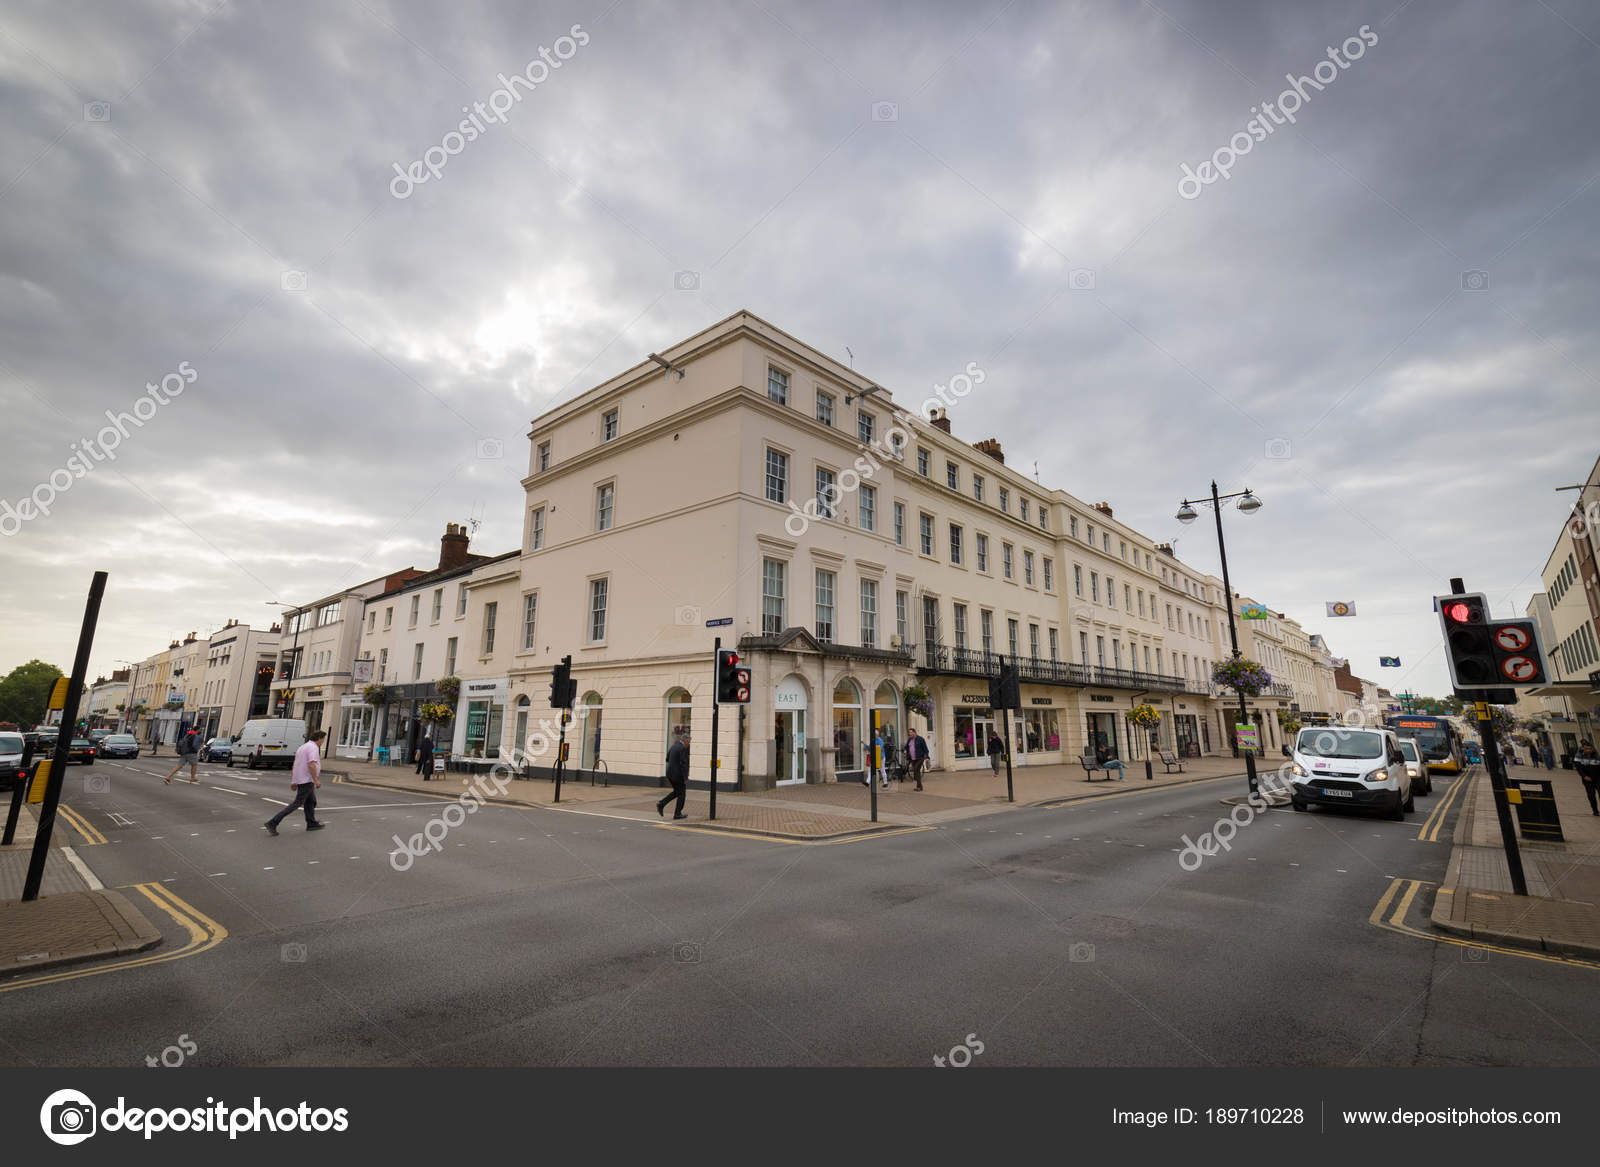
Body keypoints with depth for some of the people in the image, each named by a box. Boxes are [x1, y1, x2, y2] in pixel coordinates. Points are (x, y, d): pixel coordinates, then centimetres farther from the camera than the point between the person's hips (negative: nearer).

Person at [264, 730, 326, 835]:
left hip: (300, 779, 10)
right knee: (297, 803, -7)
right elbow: (311, 765, -25)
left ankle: (312, 823, 26)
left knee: (311, 801, 19)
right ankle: (273, 823, -10)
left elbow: (295, 765, 18)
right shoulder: (313, 748, -14)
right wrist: (316, 780, -22)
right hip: (307, 780, -10)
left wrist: (293, 782, 20)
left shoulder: (302, 747, 16)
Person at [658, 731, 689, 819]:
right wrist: (686, 778, -18)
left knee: (676, 792, 21)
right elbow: (684, 764, -20)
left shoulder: (673, 746, 10)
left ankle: (661, 804, 8)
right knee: (682, 794, 7)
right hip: (678, 775, -8)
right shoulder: (683, 749, -16)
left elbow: (667, 759, 18)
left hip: (670, 773, 8)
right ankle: (677, 814, 11)